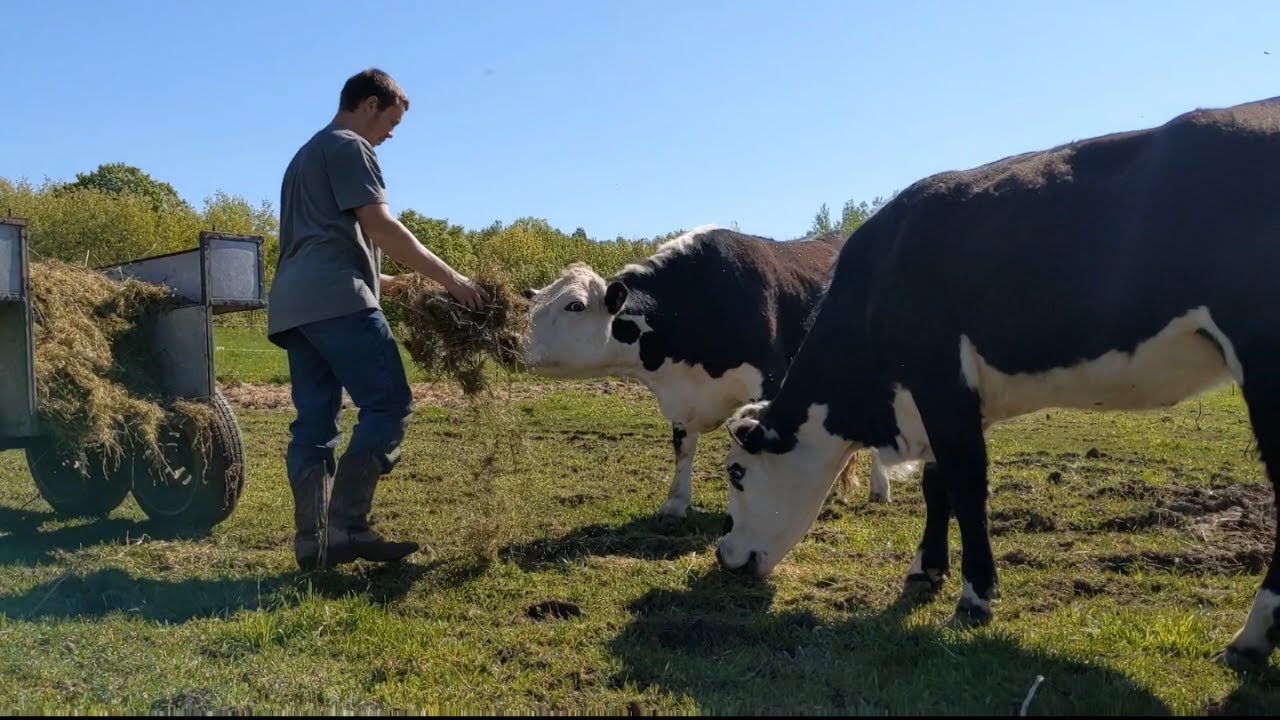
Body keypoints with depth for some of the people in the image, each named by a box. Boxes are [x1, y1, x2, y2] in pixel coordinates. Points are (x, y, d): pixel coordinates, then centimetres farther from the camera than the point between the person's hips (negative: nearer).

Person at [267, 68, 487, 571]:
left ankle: (312, 540, 0)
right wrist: (448, 278, -8)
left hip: (293, 302, 10)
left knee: (314, 421, 4)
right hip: (334, 299, -10)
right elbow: (380, 227, -10)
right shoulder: (349, 147, 1)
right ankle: (346, 526, -16)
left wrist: (385, 282, 30)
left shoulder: (306, 155, 32)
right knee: (387, 404, -11)